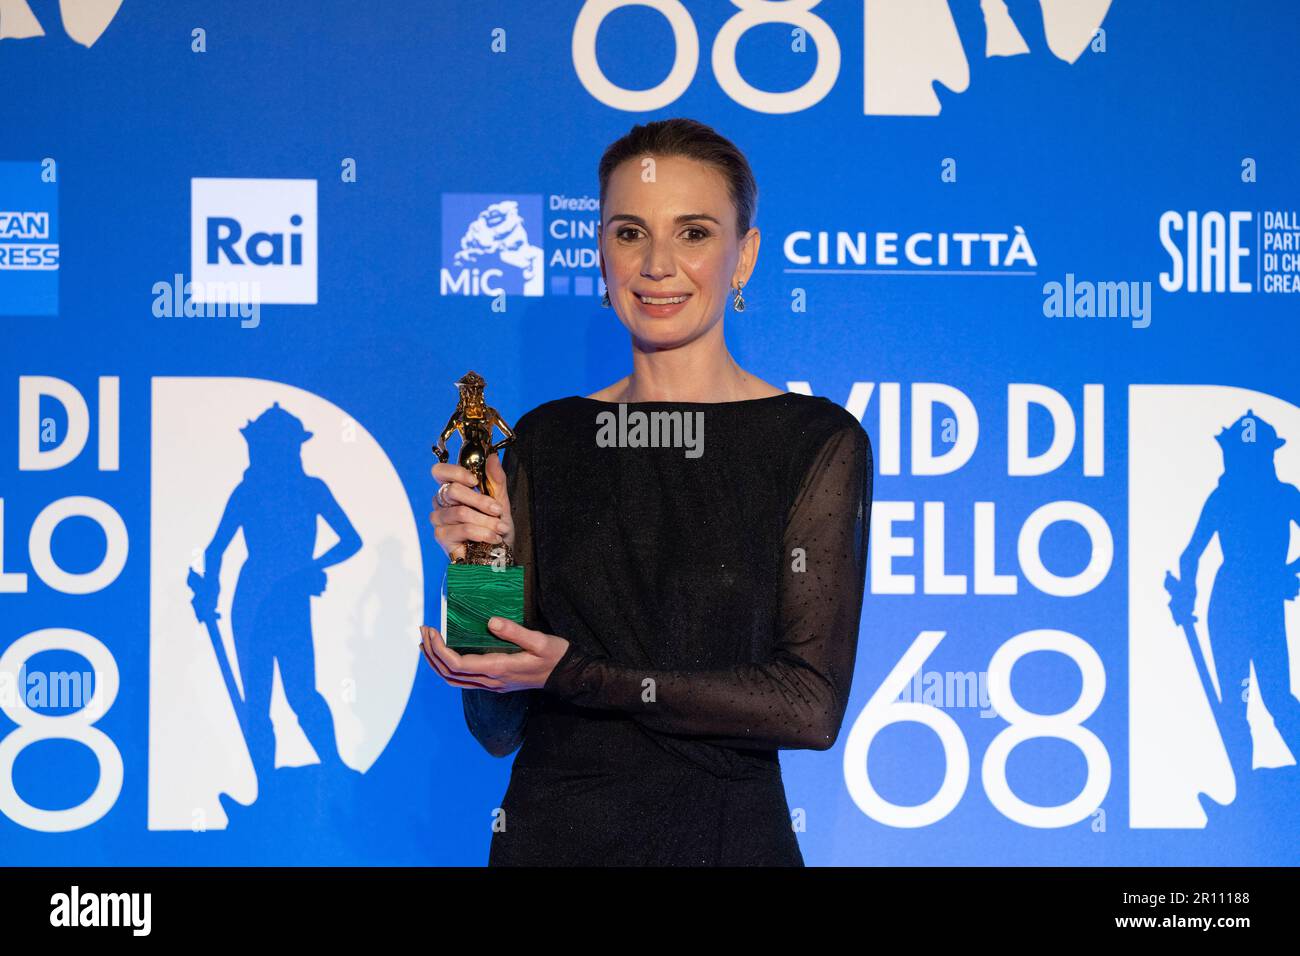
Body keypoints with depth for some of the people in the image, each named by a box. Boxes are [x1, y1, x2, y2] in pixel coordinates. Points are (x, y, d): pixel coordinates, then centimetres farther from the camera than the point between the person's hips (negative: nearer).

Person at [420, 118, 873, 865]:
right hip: (548, 836, 3)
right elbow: (499, 727, 1)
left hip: (727, 837, -2)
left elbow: (812, 706, -14)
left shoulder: (819, 444, -7)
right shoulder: (545, 440, 1)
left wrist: (579, 676, -18)